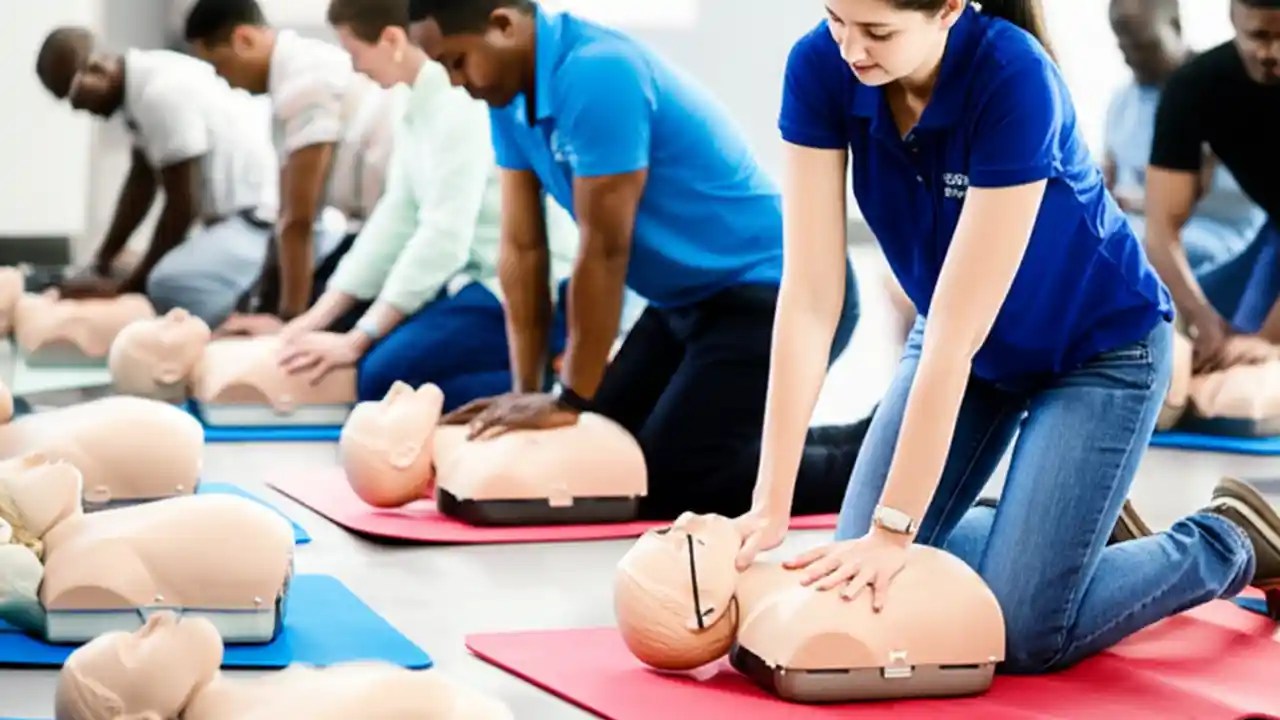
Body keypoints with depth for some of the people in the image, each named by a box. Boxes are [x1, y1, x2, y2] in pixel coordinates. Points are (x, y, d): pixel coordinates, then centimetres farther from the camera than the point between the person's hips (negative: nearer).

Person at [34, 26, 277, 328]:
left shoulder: (160, 93, -21)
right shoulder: (141, 86, 8)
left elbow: (183, 205, -18)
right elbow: (141, 182, 19)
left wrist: (127, 285, -9)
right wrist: (103, 261, 21)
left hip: (261, 217, -11)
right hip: (237, 213, 11)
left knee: (171, 286, -31)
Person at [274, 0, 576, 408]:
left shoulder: (461, 102, -20)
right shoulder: (421, 103, 10)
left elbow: (446, 236, -22)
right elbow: (396, 218, 13)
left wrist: (358, 340, -17)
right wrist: (320, 316, 8)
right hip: (485, 276, 10)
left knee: (384, 377, -21)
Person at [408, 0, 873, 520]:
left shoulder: (597, 73, -27)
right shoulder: (511, 97, 1)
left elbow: (603, 251, -25)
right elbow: (522, 248, 3)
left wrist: (569, 401, -19)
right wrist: (524, 392, 0)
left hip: (775, 296, -10)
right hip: (692, 298, 10)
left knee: (667, 482, -14)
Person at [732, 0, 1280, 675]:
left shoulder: (1014, 79, -35)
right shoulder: (820, 67, -22)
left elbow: (953, 336, -35)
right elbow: (809, 297, -23)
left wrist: (893, 530, -35)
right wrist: (771, 504, -27)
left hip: (1097, 348, -5)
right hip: (971, 342, 5)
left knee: (1022, 632, -11)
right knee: (857, 588, 0)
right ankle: (1076, 523, 23)